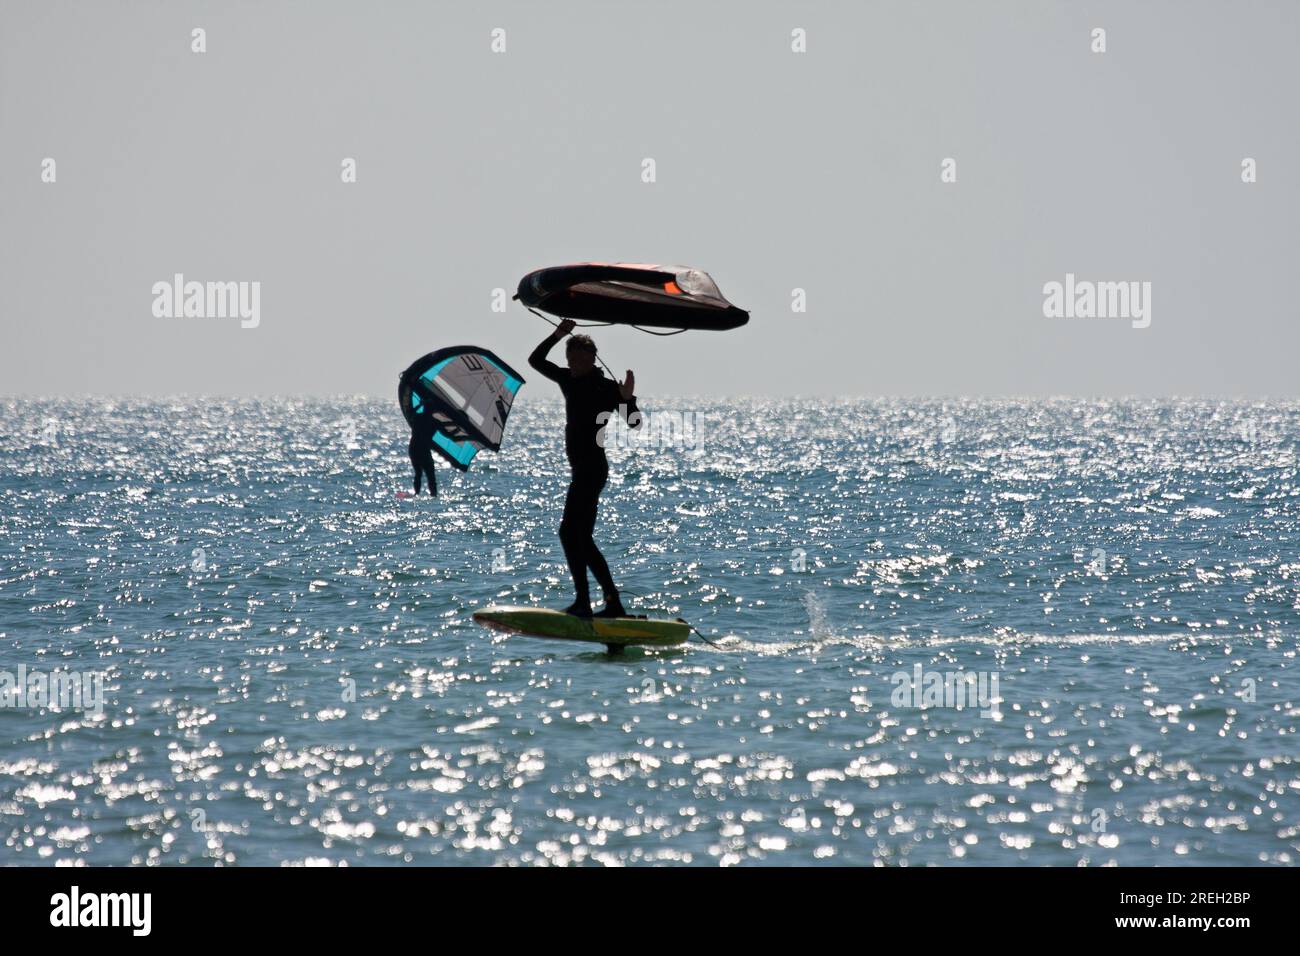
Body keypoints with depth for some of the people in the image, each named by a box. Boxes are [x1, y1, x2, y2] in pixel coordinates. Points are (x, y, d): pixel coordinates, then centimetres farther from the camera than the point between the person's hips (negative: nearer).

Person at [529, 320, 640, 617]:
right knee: (582, 538, 9)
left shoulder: (605, 387, -8)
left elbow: (634, 422, -12)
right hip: (582, 467, 9)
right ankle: (613, 603, 11)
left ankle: (583, 602, -20)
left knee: (570, 531, -17)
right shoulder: (569, 380, 13)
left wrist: (626, 398, -29)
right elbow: (535, 360, 18)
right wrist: (557, 335, 7)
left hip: (592, 467, -9)